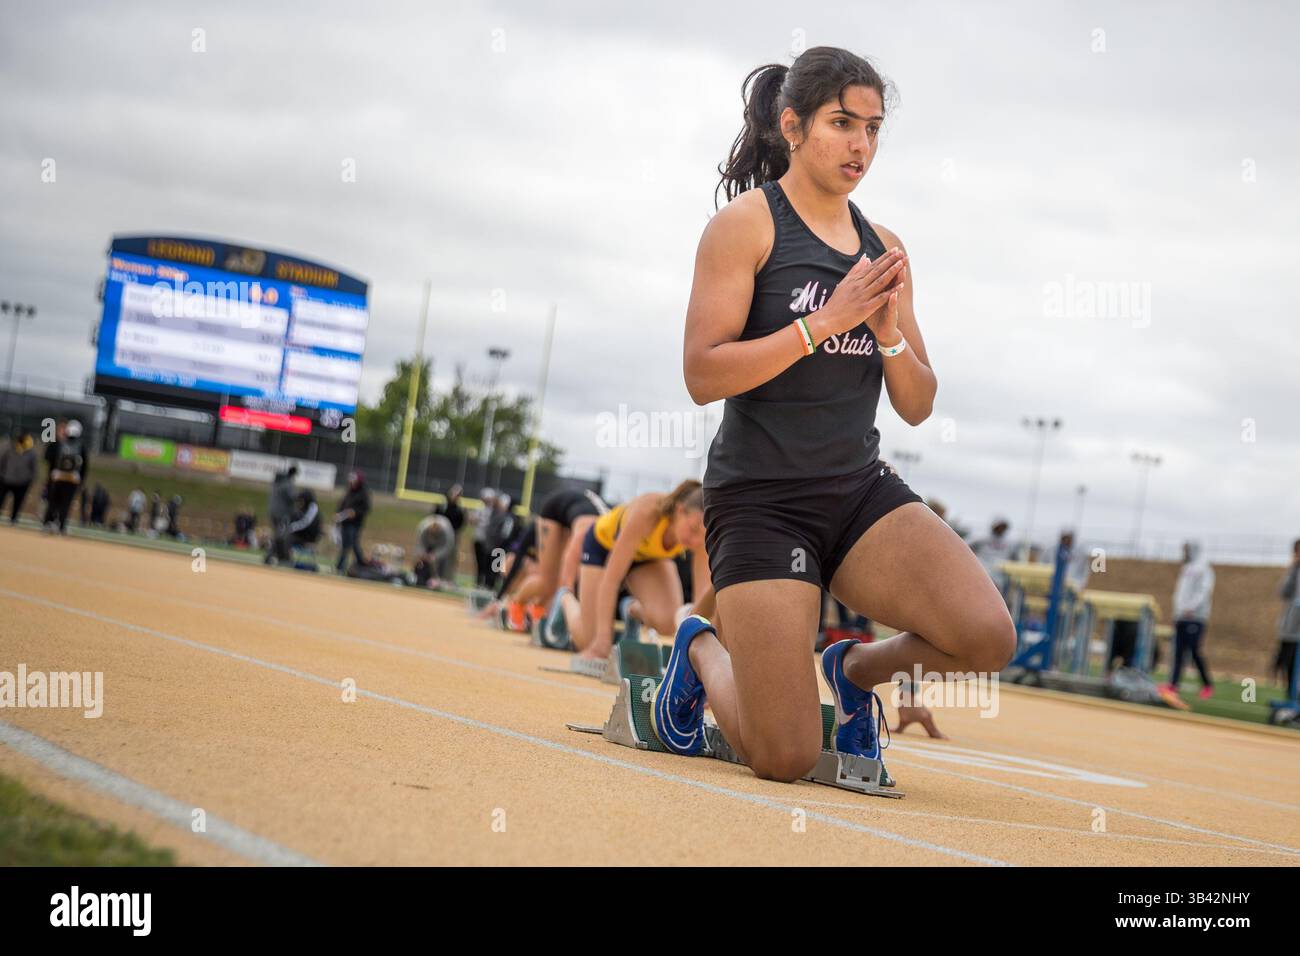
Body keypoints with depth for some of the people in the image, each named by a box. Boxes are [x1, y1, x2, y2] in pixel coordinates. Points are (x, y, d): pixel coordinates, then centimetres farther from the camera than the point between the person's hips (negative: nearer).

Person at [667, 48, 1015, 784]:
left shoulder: (885, 249, 12)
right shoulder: (747, 223, -4)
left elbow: (918, 407, 12)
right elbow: (703, 375, -13)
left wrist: (889, 333, -7)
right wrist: (825, 321, -18)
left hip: (862, 493, 5)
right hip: (761, 500, -5)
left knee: (990, 638, -20)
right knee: (786, 760, -10)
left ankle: (859, 669, 12)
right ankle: (703, 652, 23)